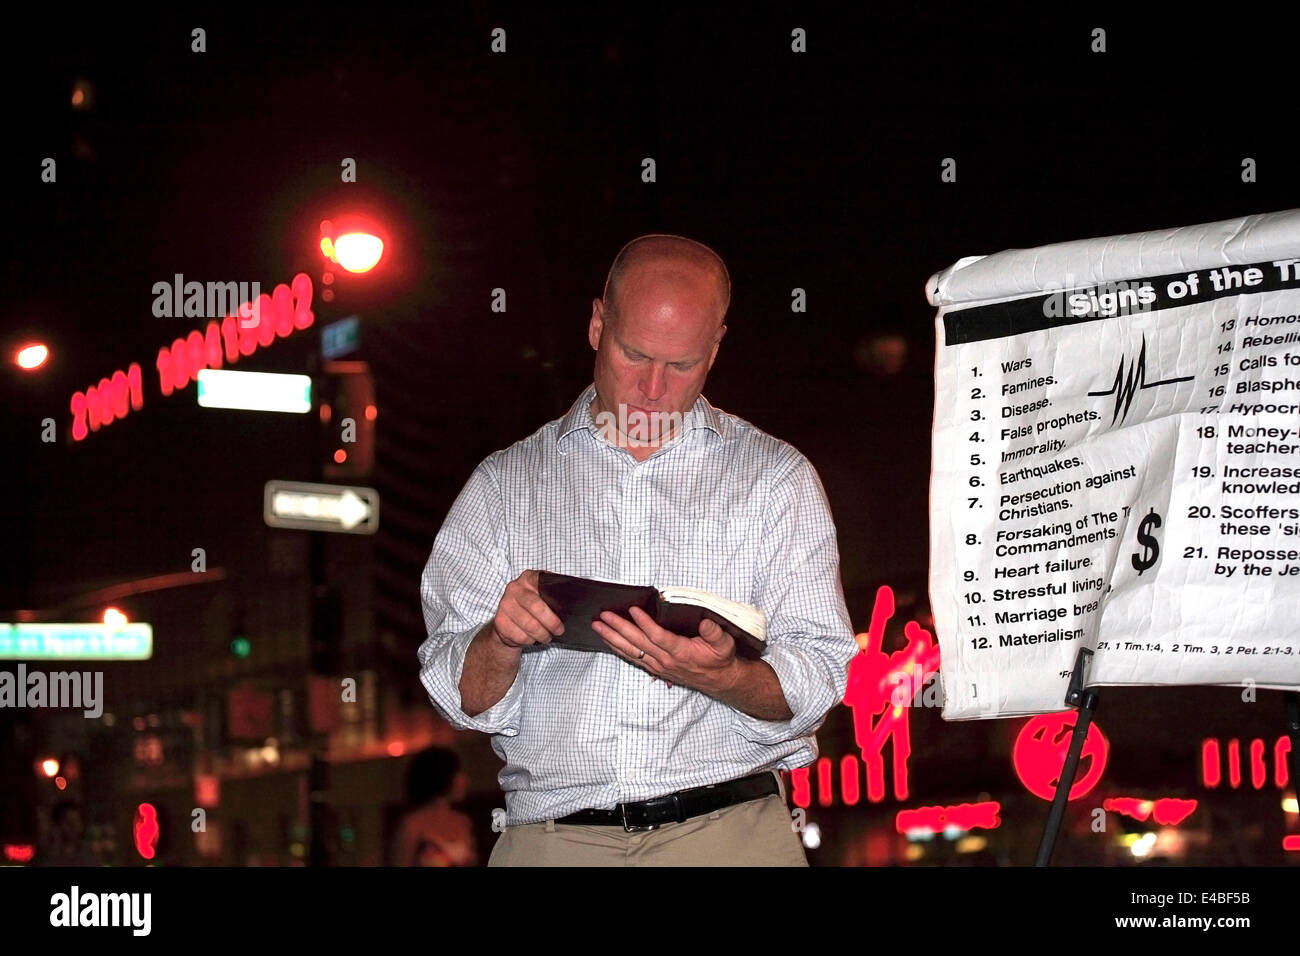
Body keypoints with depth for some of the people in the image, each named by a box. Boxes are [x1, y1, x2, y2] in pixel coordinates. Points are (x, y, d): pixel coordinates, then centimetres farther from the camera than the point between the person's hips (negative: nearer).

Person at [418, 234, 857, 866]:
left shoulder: (775, 477, 14)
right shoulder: (505, 483, 16)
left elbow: (816, 681, 6)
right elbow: (466, 698, 11)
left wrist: (719, 676, -14)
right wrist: (500, 640, -11)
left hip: (730, 833, -1)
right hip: (551, 839, 1)